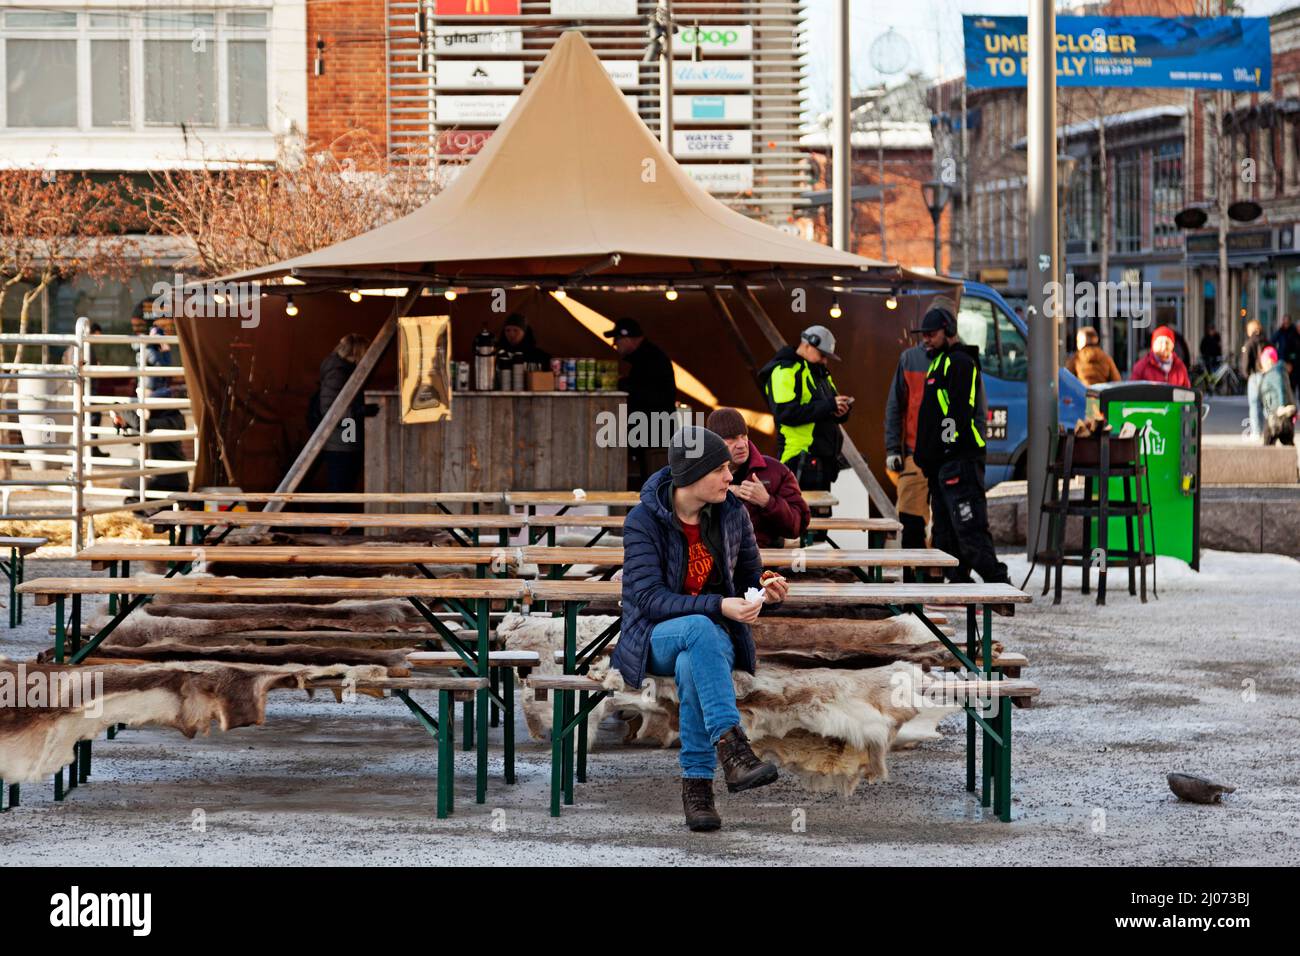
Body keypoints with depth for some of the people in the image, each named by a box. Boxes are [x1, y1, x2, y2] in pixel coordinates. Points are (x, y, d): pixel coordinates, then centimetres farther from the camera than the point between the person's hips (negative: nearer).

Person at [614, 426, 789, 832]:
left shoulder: (733, 513, 2)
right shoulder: (643, 520, -11)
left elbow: (749, 576, 14)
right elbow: (649, 598, -18)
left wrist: (768, 589, -12)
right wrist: (718, 606, -29)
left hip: (714, 636, 2)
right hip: (656, 638, -2)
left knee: (691, 666, -36)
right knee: (699, 629, -39)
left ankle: (696, 784, -34)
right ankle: (732, 748, -50)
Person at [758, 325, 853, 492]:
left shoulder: (820, 374, 21)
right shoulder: (785, 371, -10)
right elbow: (785, 413, -22)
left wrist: (840, 410, -1)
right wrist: (828, 406, -23)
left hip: (821, 459, 10)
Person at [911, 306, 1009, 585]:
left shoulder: (960, 362, -10)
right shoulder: (938, 362, 23)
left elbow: (959, 413, -19)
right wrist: (926, 458, 21)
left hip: (959, 461, -11)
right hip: (941, 464, 11)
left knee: (970, 530, -14)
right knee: (946, 533, 11)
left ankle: (998, 582, -15)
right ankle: (957, 583, 15)